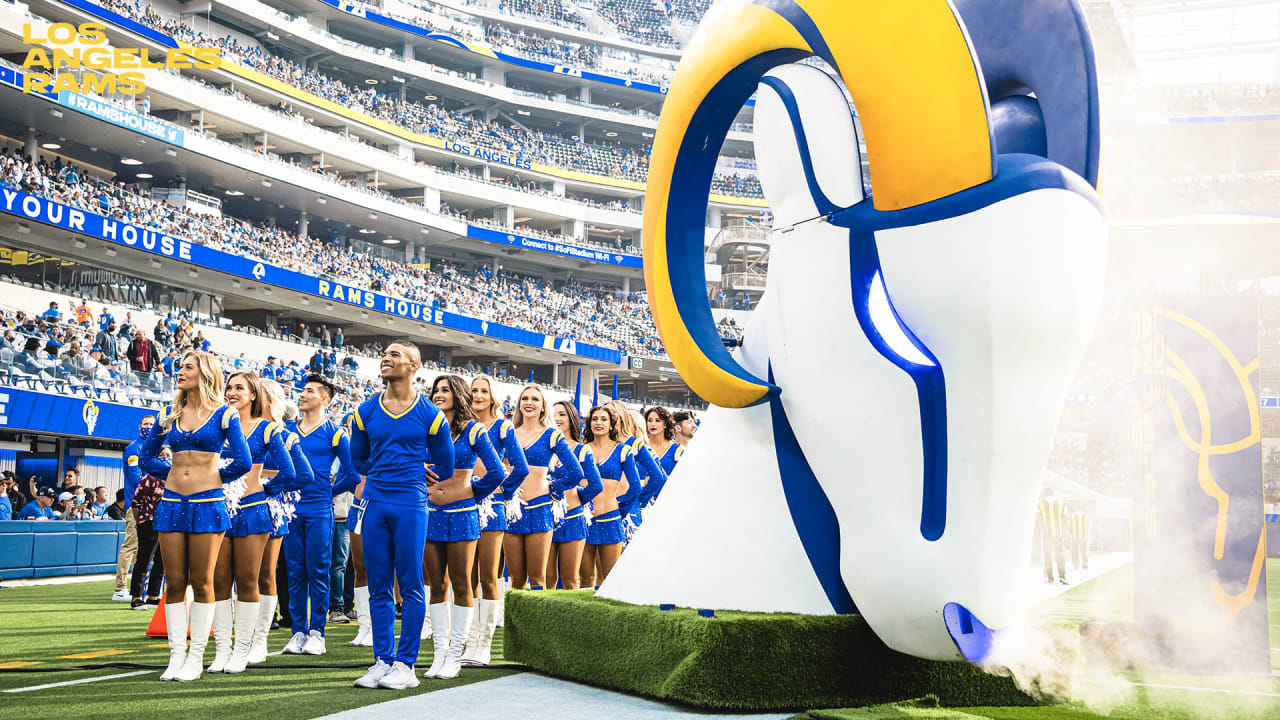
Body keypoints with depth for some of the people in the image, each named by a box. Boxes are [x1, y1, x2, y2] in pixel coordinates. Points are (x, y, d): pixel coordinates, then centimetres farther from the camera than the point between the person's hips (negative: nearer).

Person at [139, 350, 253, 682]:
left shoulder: (223, 414, -1)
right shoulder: (170, 414, 11)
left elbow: (243, 463, -4)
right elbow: (145, 458, 20)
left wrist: (213, 476, 7)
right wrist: (177, 471, 11)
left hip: (207, 504, -4)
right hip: (172, 502, 4)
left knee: (202, 583, 0)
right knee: (174, 583, 4)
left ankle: (196, 657, 5)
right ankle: (176, 656, 8)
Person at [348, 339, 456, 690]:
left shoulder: (430, 415, 0)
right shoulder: (366, 411, 8)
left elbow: (445, 465, 12)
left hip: (411, 506, -3)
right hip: (375, 504, 3)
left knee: (411, 587, -2)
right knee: (378, 588, 5)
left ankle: (406, 664, 3)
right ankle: (383, 660, 12)